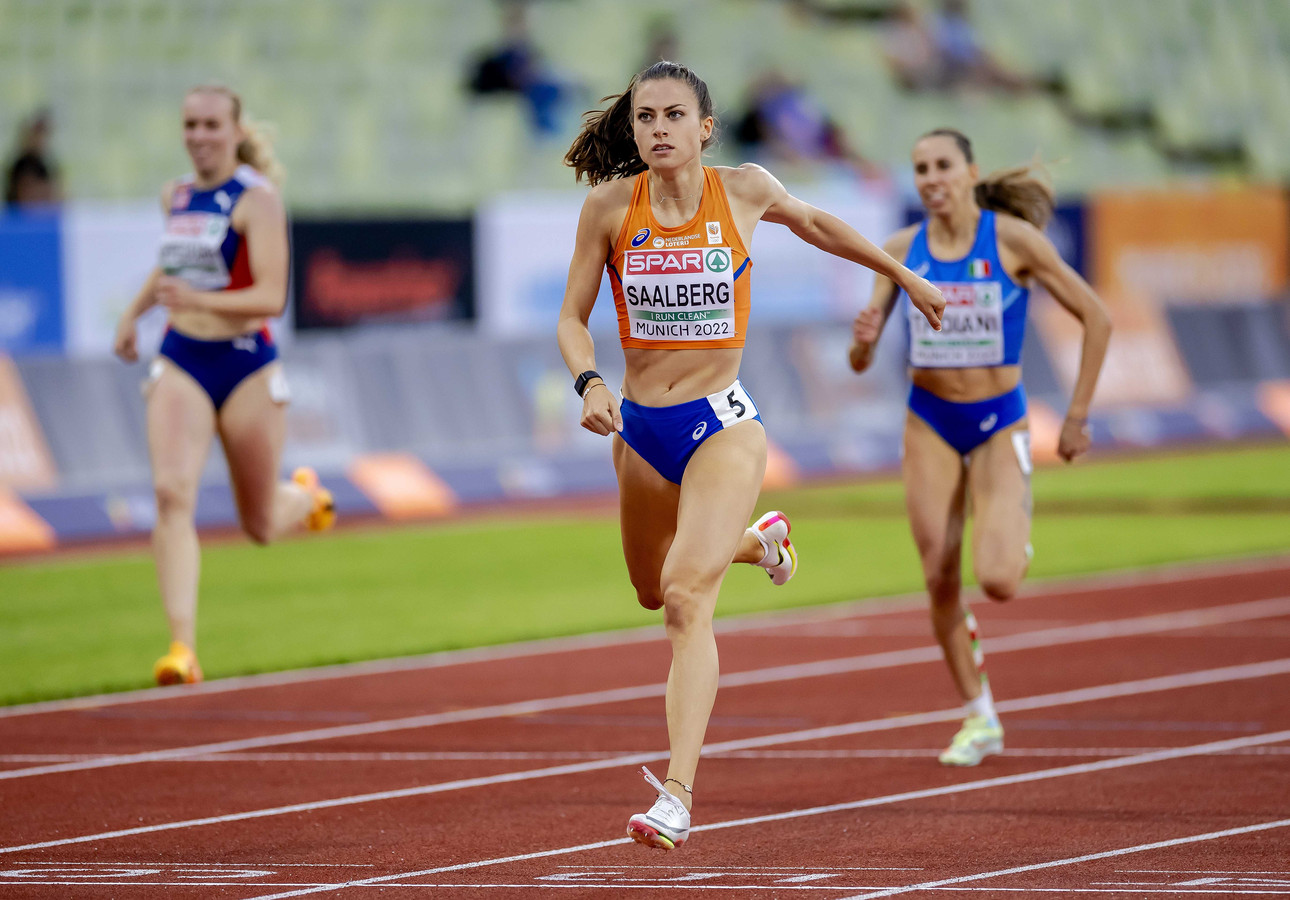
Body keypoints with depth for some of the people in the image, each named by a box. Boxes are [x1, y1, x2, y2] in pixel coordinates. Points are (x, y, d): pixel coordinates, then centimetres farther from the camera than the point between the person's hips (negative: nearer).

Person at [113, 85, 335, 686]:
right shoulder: (177, 197, 8)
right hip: (180, 364, 4)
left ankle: (307, 495, 50)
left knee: (261, 525, 11)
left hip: (245, 362, -4)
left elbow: (271, 297, -19)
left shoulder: (255, 199, -10)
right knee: (171, 493, -21)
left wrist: (199, 299, -32)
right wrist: (134, 311, 24)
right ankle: (182, 648, -26)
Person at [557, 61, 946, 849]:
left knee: (687, 595, -21)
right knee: (655, 591, 23)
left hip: (722, 426, -3)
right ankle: (758, 541, 57)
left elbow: (816, 224, 17)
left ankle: (678, 796, -26)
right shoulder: (610, 205, -5)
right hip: (641, 429, 3)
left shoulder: (744, 191, -5)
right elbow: (573, 318, 2)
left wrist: (907, 278, 27)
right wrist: (589, 383, -19)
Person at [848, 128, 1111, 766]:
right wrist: (862, 342, -24)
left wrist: (1078, 415, -5)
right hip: (930, 426, 3)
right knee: (940, 582, 0)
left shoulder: (1012, 239, -12)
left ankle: (1016, 536, 20)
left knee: (997, 581, -18)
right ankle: (980, 719, 16)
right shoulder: (900, 250, -3)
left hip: (999, 424, -3)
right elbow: (861, 360, 1)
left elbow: (1096, 318, -5)